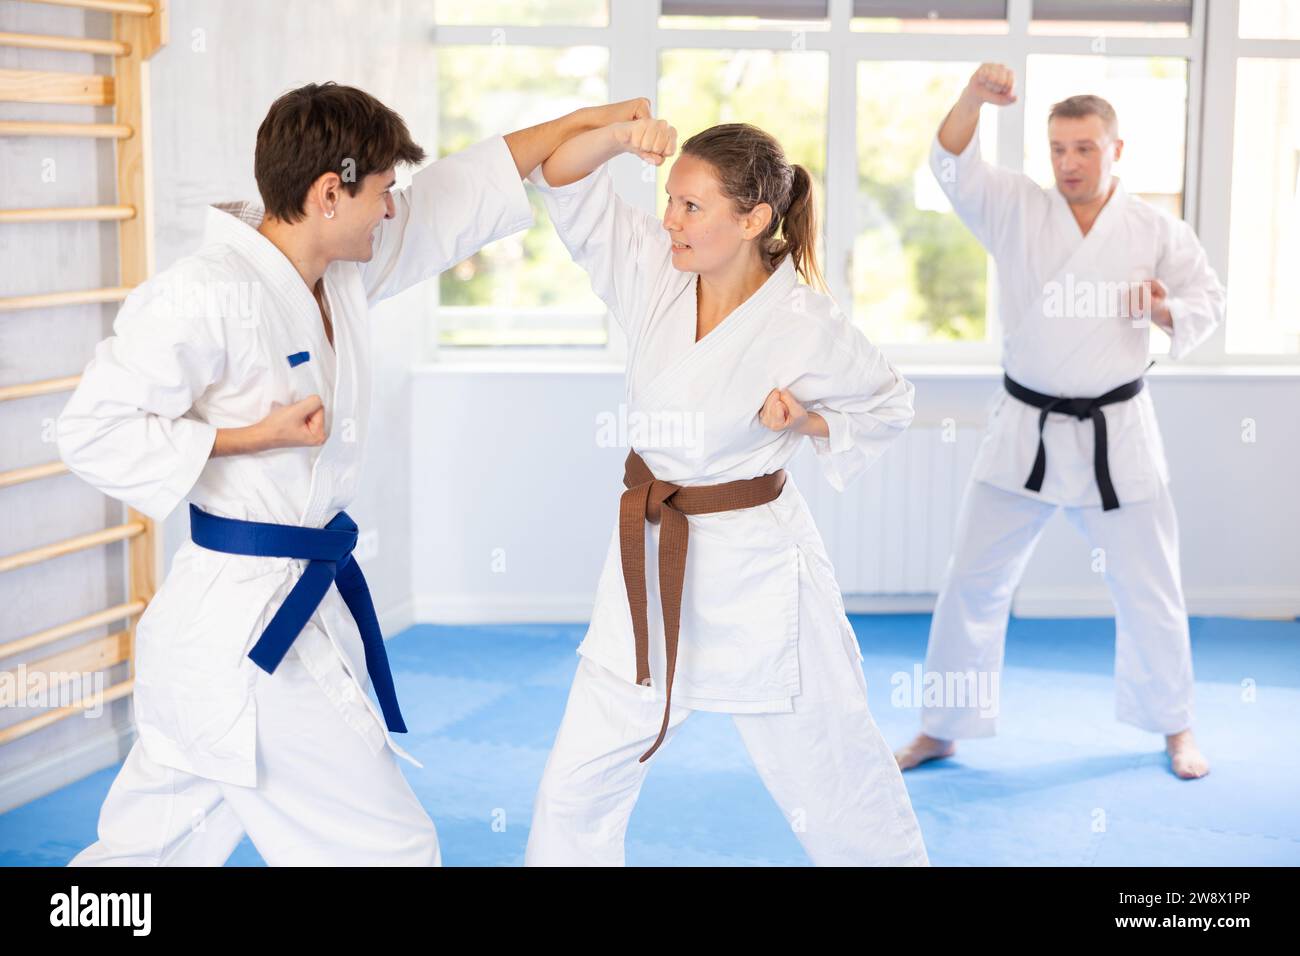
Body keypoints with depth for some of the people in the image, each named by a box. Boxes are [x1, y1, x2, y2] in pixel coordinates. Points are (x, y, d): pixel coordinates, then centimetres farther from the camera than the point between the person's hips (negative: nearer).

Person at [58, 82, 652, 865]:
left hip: (305, 606, 9)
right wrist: (254, 436, -18)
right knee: (388, 847, 0)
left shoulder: (344, 270, 6)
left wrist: (587, 121, 15)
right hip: (252, 631, -9)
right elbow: (93, 431, -16)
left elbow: (462, 190, 15)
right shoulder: (206, 297, -19)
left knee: (156, 845, 19)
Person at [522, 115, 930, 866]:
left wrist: (806, 421, -15)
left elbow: (889, 404, 2)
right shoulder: (654, 273, -4)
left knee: (831, 775, 10)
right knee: (578, 786, 9)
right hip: (651, 559, 4)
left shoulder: (806, 326, -14)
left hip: (756, 572, -4)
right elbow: (565, 182, -3)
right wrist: (618, 136, -22)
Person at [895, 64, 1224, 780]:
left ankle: (1174, 727, 30)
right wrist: (974, 100, -33)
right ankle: (941, 730, 17)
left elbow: (1207, 300, 7)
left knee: (1147, 586, 9)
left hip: (1114, 433, 0)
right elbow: (953, 168, -15)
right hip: (1025, 432, 0)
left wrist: (1164, 310, -16)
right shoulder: (1016, 210, -1)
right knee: (974, 579, 3)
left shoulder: (1157, 231, -1)